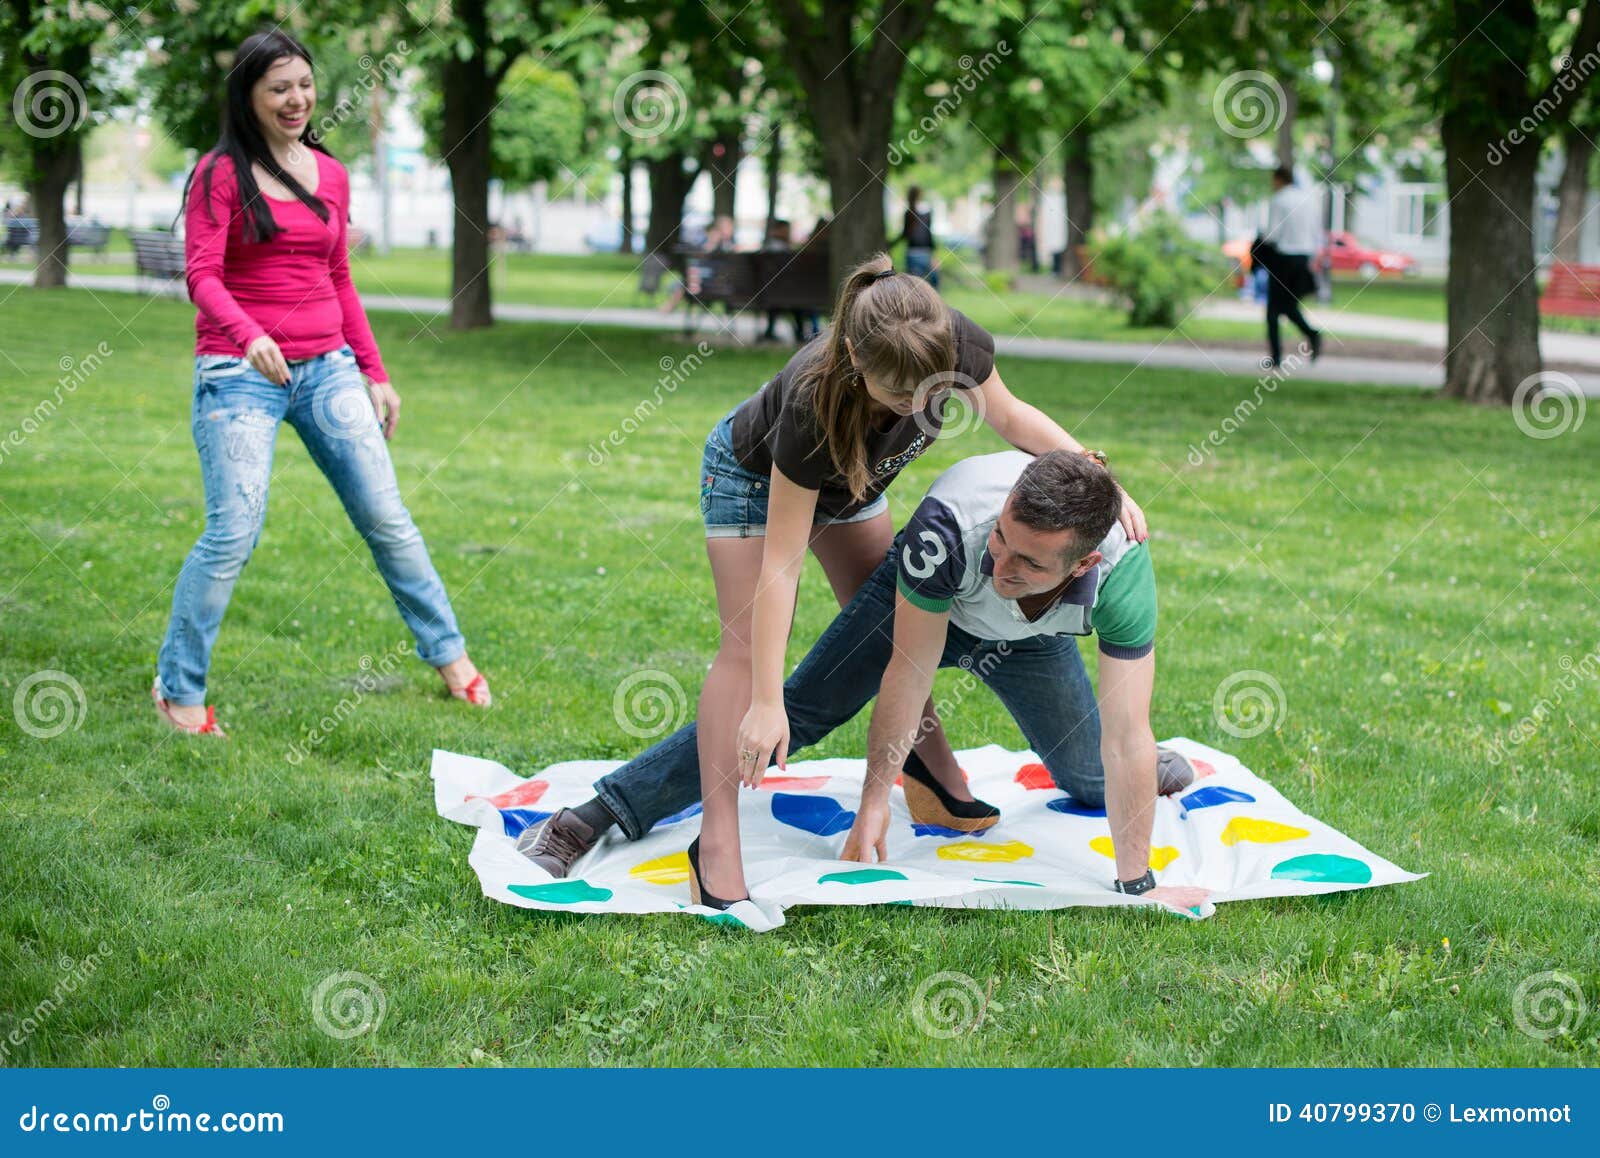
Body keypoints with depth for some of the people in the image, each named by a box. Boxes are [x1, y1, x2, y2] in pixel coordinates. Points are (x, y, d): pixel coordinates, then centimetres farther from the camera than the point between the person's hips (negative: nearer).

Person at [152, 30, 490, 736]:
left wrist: (374, 373, 16)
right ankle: (177, 687, 3)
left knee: (385, 515, 6)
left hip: (327, 366, 5)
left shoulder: (330, 174, 12)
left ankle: (447, 652, 21)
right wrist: (249, 335, -33)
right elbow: (202, 276, -14)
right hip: (240, 372, -5)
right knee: (234, 533, -11)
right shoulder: (221, 174, -4)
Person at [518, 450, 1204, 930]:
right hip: (921, 603, -2)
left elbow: (1125, 739, -34)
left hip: (1030, 640, 2)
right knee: (800, 709, -14)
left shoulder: (1122, 570, -41)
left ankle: (1137, 769, 49)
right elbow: (909, 672, -31)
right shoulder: (952, 524, -45)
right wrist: (874, 803, -25)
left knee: (1090, 782, 10)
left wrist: (1137, 887, -29)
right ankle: (588, 820, -16)